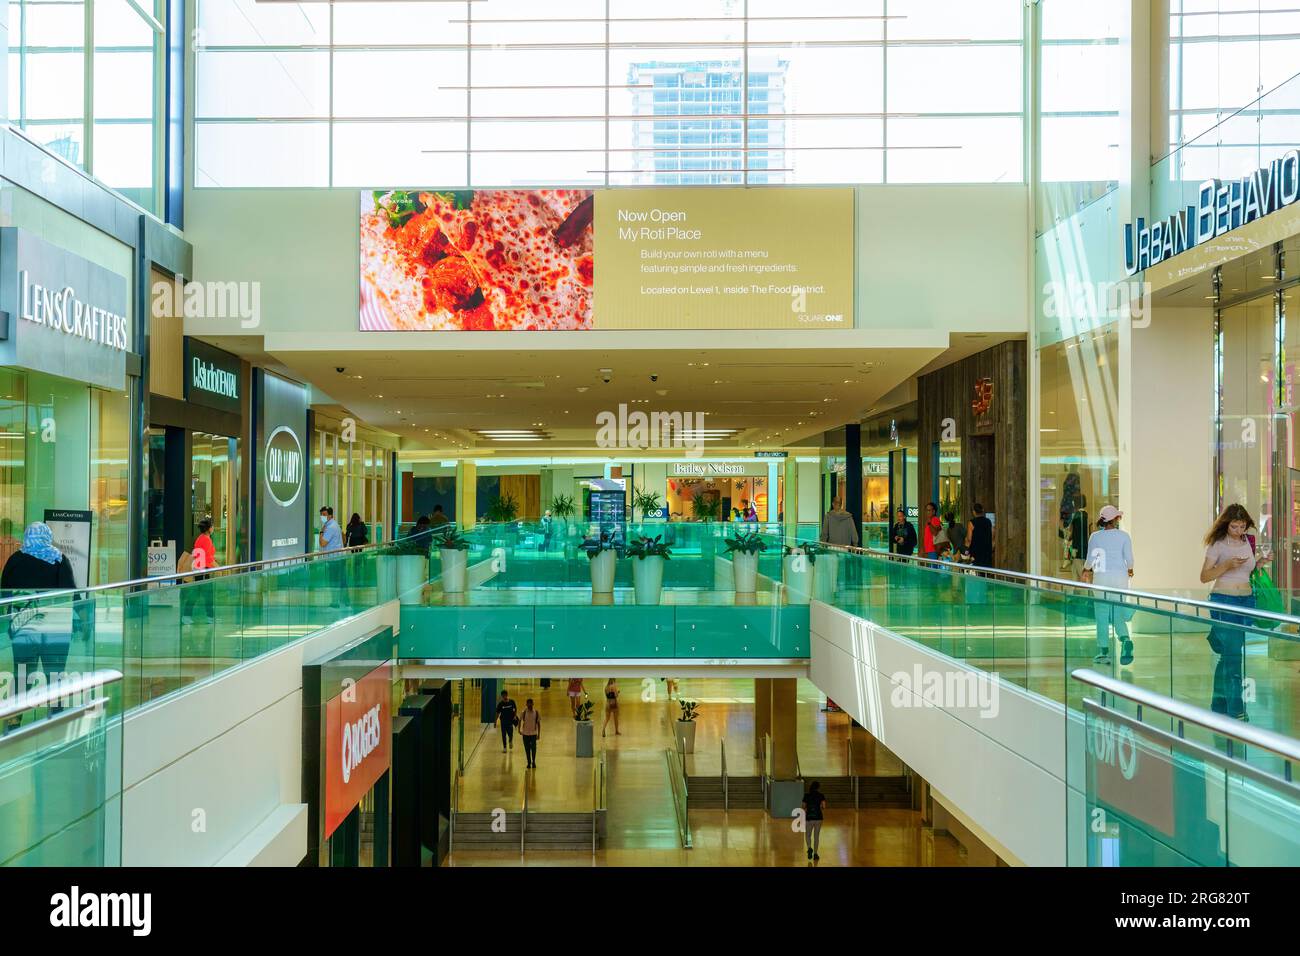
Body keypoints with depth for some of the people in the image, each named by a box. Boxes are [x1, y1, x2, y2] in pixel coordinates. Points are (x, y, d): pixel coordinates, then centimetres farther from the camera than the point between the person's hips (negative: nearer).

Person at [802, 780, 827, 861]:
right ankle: (815, 854, 12)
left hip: (809, 818, 0)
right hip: (818, 818, 0)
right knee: (816, 836, 13)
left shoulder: (806, 795, -1)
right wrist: (820, 807, 9)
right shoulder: (821, 795, -4)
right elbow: (824, 806, -13)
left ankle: (809, 848, -13)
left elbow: (804, 807, 3)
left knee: (808, 835, 12)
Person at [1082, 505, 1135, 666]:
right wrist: (1130, 569, 18)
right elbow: (1129, 558, -3)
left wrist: (1086, 570, 16)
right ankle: (1125, 639, -18)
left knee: (1102, 615, 5)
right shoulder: (1123, 536, -1)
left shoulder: (1095, 536, -2)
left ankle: (1104, 652, 5)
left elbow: (1090, 559, -4)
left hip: (1101, 576, -1)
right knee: (1117, 613, 10)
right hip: (1120, 575, 1)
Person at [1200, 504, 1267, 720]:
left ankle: (1219, 705, 17)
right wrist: (1227, 565, -18)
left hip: (1247, 600, 5)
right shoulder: (1217, 545, -5)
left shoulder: (1248, 542, 10)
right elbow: (1204, 577, -6)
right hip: (1223, 601, -5)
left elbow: (1249, 572, 21)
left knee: (1230, 654, 8)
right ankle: (1235, 709, -6)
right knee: (1232, 653, -9)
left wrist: (1259, 562, 2)